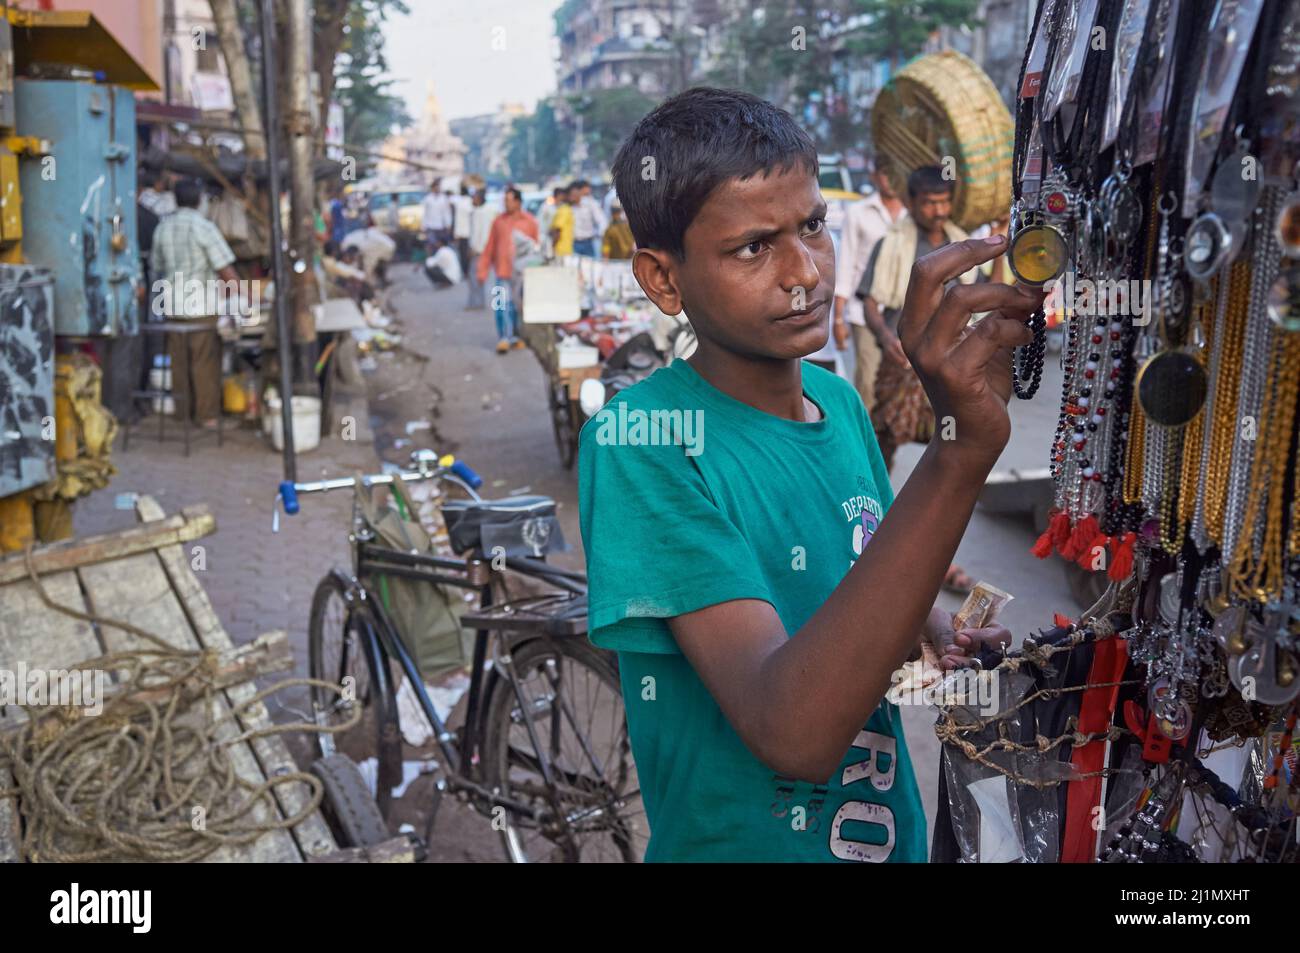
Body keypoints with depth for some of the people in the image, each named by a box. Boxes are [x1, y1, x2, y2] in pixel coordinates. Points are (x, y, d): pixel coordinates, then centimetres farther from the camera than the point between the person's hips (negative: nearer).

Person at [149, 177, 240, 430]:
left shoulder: (162, 227, 7)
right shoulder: (204, 227, -11)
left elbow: (156, 266, 17)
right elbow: (226, 269, -15)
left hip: (173, 305, 5)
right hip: (203, 305, -5)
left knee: (179, 360, 12)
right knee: (205, 362, 1)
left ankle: (183, 411, 19)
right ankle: (207, 414, 4)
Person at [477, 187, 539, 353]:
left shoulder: (530, 222, 2)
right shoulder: (498, 221, 4)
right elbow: (489, 247, 6)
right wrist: (482, 270, 3)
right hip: (503, 272, 0)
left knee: (520, 307, 8)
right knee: (502, 305, -8)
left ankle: (516, 337, 21)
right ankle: (504, 339, -1)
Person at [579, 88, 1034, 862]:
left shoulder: (839, 400, -3)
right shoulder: (639, 442, -25)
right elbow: (794, 734, -35)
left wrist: (941, 637, -9)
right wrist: (963, 450, -41)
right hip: (737, 843, -6)